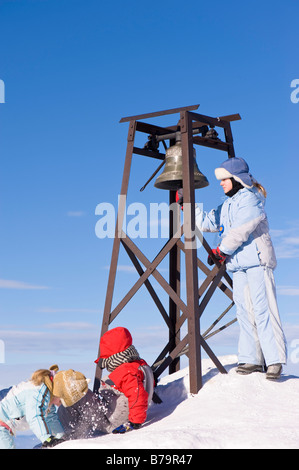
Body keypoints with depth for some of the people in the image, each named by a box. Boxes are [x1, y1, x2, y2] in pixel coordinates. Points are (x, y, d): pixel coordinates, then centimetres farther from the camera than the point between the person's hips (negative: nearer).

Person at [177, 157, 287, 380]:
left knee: (263, 309, -12)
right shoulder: (227, 206, 22)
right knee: (245, 312, 4)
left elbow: (241, 231, -13)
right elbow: (206, 222, 22)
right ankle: (252, 359, 7)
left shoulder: (250, 198, -4)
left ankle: (275, 360, -11)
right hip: (238, 264, 8)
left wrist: (220, 251, -10)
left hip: (257, 261, -8)